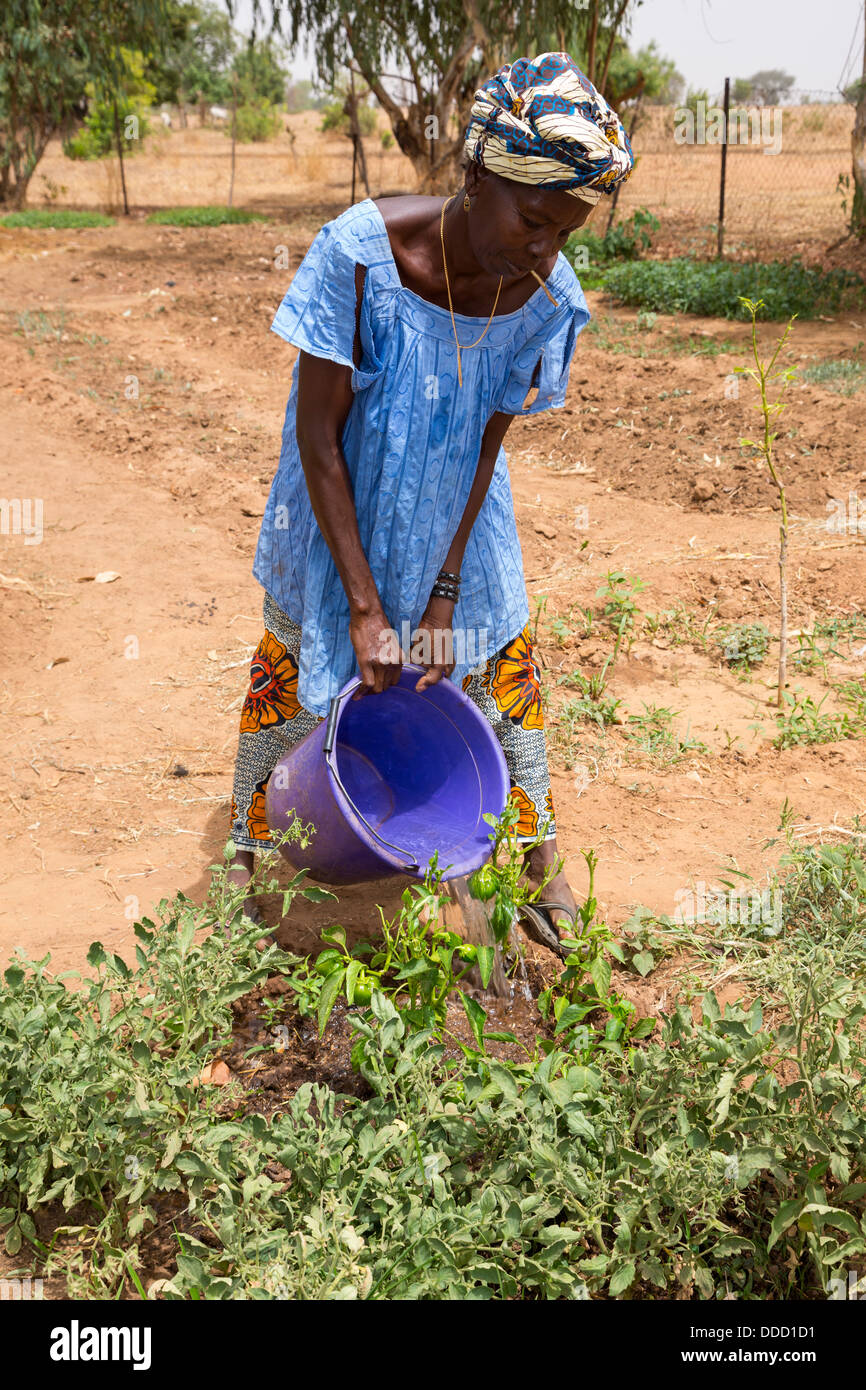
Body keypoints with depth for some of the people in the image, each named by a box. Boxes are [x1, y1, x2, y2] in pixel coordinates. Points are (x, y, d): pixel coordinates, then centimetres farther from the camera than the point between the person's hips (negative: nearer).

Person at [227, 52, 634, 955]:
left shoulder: (546, 298, -21)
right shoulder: (360, 252, -31)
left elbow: (486, 445, -11)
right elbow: (317, 438, -25)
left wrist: (444, 598, -12)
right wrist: (364, 606, -24)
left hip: (456, 518, 3)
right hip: (340, 513, -2)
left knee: (501, 663, 8)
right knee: (295, 662, 8)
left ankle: (539, 866, 28)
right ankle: (247, 847, 33)